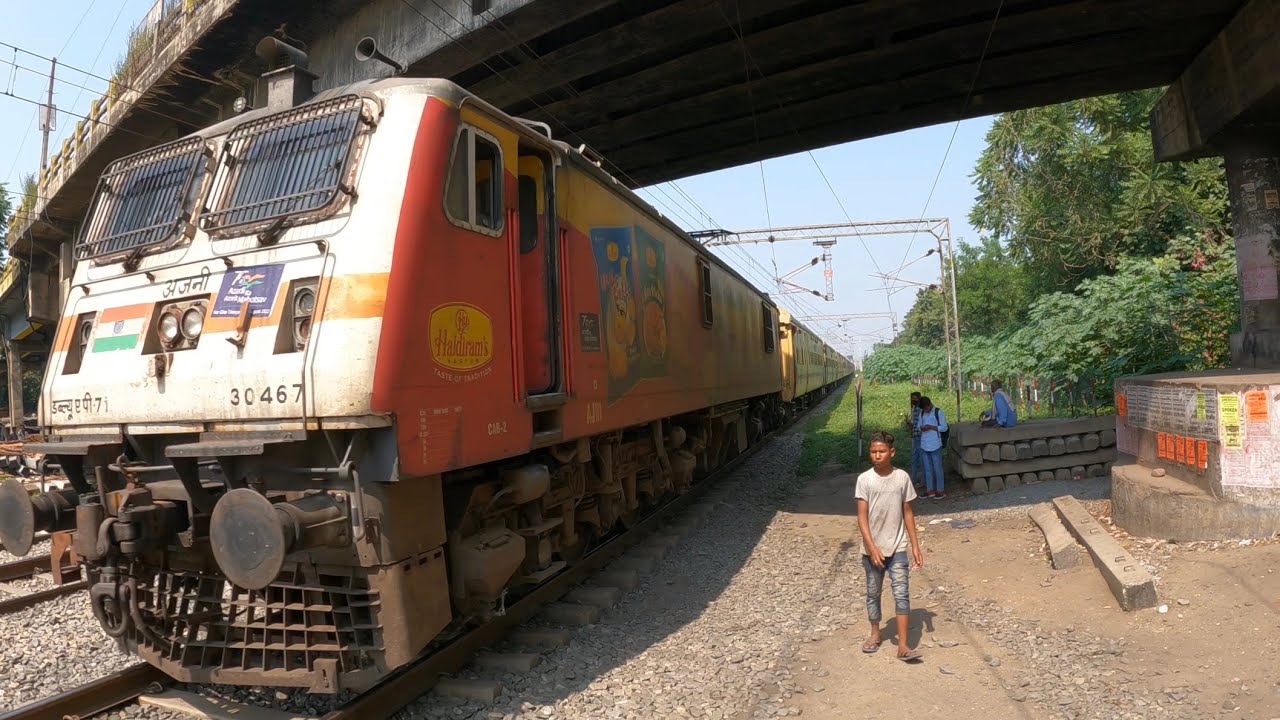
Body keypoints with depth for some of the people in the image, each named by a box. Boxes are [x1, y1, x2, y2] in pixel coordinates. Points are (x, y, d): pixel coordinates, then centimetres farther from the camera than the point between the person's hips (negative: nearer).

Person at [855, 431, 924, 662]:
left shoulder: (902, 477, -2)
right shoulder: (864, 479, -8)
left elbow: (907, 513, 5)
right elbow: (862, 517, -10)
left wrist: (915, 546, 4)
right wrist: (872, 548, -17)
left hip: (898, 548, 0)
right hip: (873, 549, 0)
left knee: (901, 594, -5)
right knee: (873, 594, 13)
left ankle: (903, 646, -1)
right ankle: (875, 634, 32)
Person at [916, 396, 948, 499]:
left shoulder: (938, 412, -6)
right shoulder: (922, 413, 10)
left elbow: (944, 428, -8)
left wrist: (931, 427, -18)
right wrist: (922, 428, -7)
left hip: (935, 445, -6)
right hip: (924, 445, 6)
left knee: (937, 468, 1)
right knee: (927, 468, 11)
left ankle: (940, 491, 8)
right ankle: (930, 490, 19)